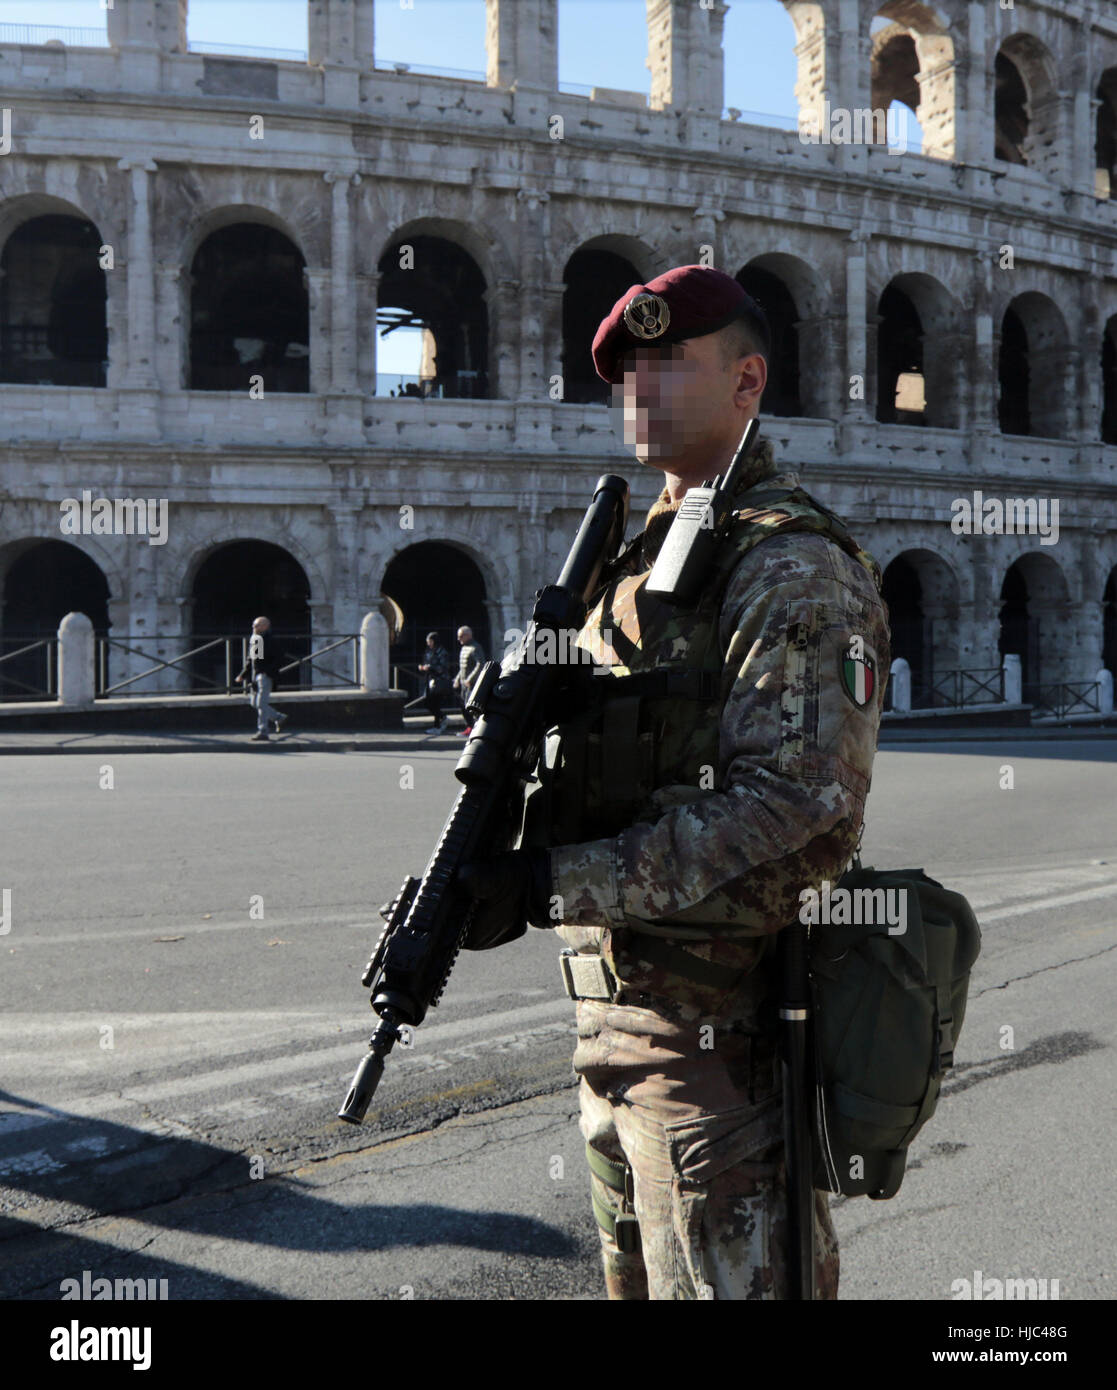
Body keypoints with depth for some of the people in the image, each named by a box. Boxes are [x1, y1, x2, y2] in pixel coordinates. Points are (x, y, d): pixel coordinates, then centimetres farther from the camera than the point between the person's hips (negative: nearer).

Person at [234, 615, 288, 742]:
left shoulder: (269, 641, -12)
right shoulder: (253, 640, 13)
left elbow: (278, 660, -15)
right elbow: (250, 660, 21)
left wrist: (268, 672, -25)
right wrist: (242, 675, 16)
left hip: (266, 676, -9)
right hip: (256, 676, 9)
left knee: (261, 704, -11)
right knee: (255, 703, 14)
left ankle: (263, 732, -7)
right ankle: (279, 718, 29)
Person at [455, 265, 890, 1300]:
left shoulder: (794, 570, -14)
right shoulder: (644, 556, 15)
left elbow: (798, 818, -24)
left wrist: (553, 885, -25)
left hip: (717, 1034, -9)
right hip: (612, 1014, 9)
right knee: (635, 1278, 22)